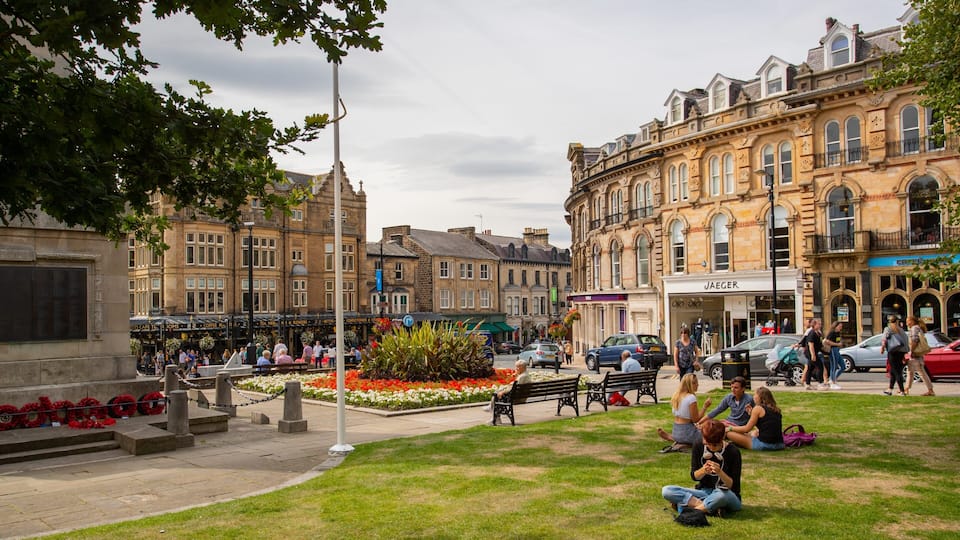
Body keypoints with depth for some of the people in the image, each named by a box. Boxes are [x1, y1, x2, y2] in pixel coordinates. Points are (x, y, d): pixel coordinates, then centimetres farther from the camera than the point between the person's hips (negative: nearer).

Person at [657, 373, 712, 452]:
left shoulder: (676, 395, 6)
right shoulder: (691, 397, -18)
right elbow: (695, 419, -14)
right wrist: (705, 406, -10)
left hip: (675, 431, 8)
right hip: (687, 431, -8)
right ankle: (684, 445, -9)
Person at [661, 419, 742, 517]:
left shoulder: (733, 452, -14)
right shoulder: (698, 445, -6)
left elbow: (733, 486, -12)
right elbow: (694, 476, 0)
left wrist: (720, 472, -31)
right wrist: (703, 470, -22)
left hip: (728, 495, -4)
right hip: (704, 492, 4)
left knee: (721, 494, -42)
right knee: (666, 491, -19)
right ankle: (714, 508, -22)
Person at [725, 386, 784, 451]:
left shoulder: (758, 408, -5)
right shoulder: (776, 409, 14)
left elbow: (747, 429, -3)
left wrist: (730, 428, 11)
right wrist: (751, 412, 22)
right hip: (779, 445, 7)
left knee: (730, 433, -3)